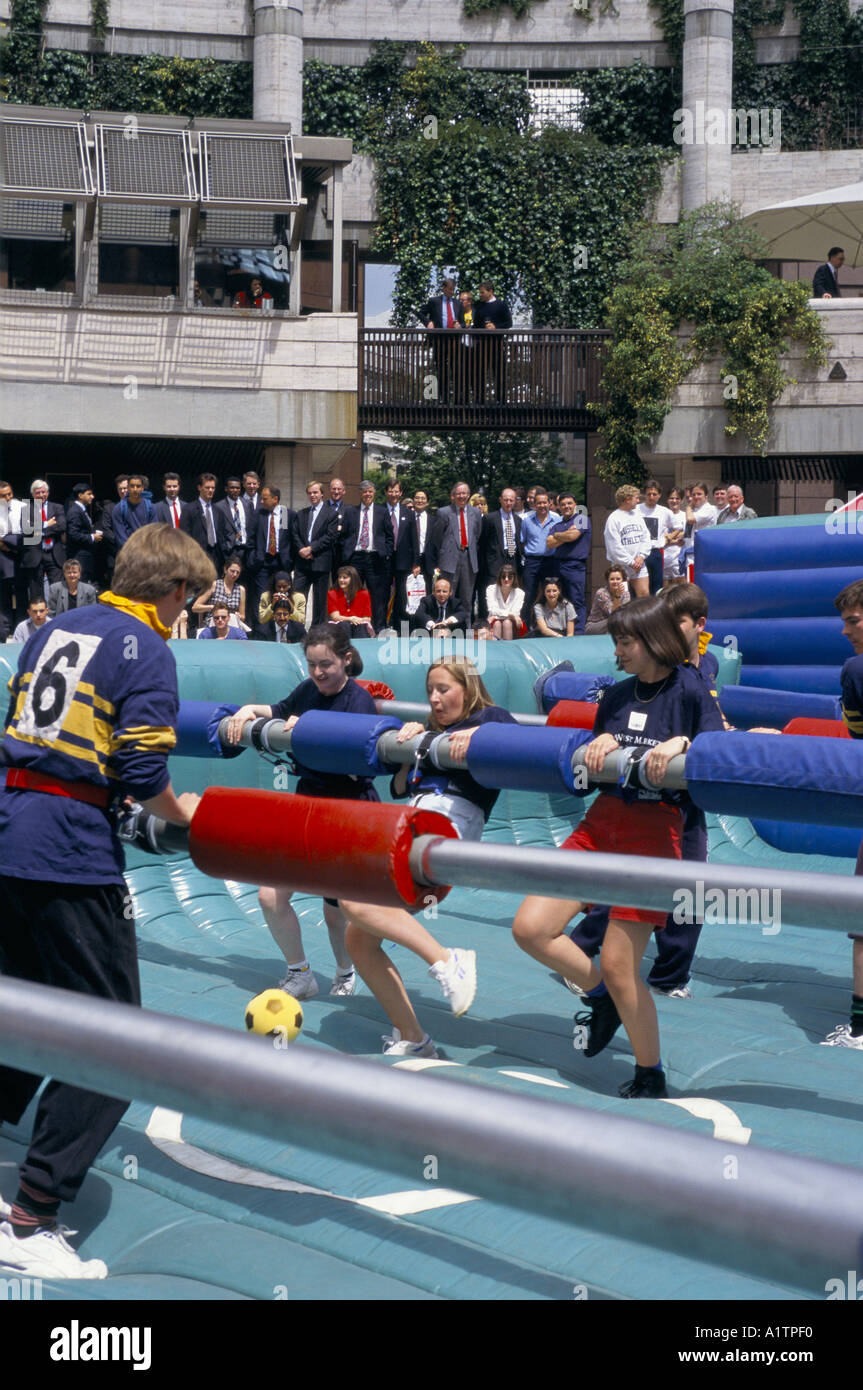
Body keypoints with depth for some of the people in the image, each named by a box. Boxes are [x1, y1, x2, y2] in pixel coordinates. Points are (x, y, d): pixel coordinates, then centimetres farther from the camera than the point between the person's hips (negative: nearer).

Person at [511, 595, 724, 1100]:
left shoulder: (690, 690, -5)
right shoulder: (617, 694, 12)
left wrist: (681, 742, -28)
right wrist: (600, 742, -4)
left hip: (654, 831, -6)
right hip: (601, 821, 6)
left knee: (618, 967, -6)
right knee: (530, 928, -4)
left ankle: (651, 1076, 16)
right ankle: (603, 999, 21)